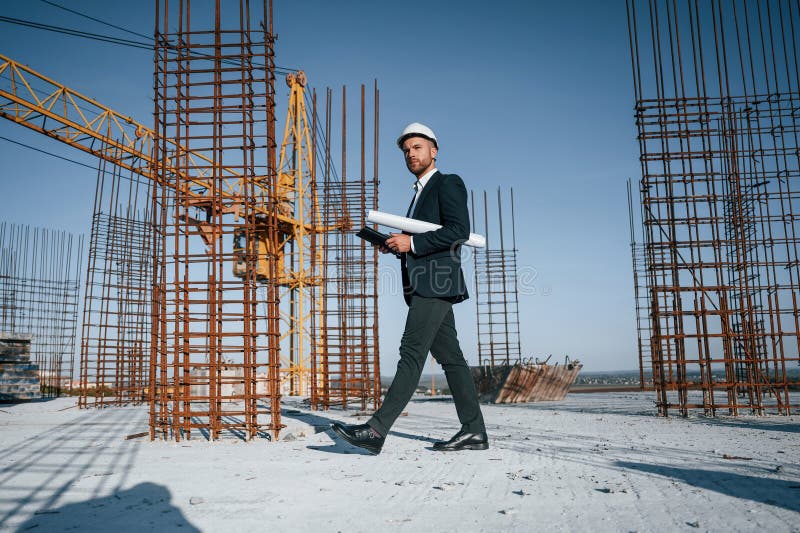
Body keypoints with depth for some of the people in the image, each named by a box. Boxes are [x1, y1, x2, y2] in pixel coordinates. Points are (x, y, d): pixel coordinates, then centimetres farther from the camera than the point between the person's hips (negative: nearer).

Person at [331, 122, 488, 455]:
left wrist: (412, 243, -16)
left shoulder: (448, 183, -2)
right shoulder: (420, 192, 26)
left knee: (412, 353, -13)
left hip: (436, 283, -10)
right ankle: (473, 431, 11)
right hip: (426, 286, 10)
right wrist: (398, 246, 9)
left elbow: (459, 231, -16)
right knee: (450, 358, 7)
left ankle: (377, 430, -16)